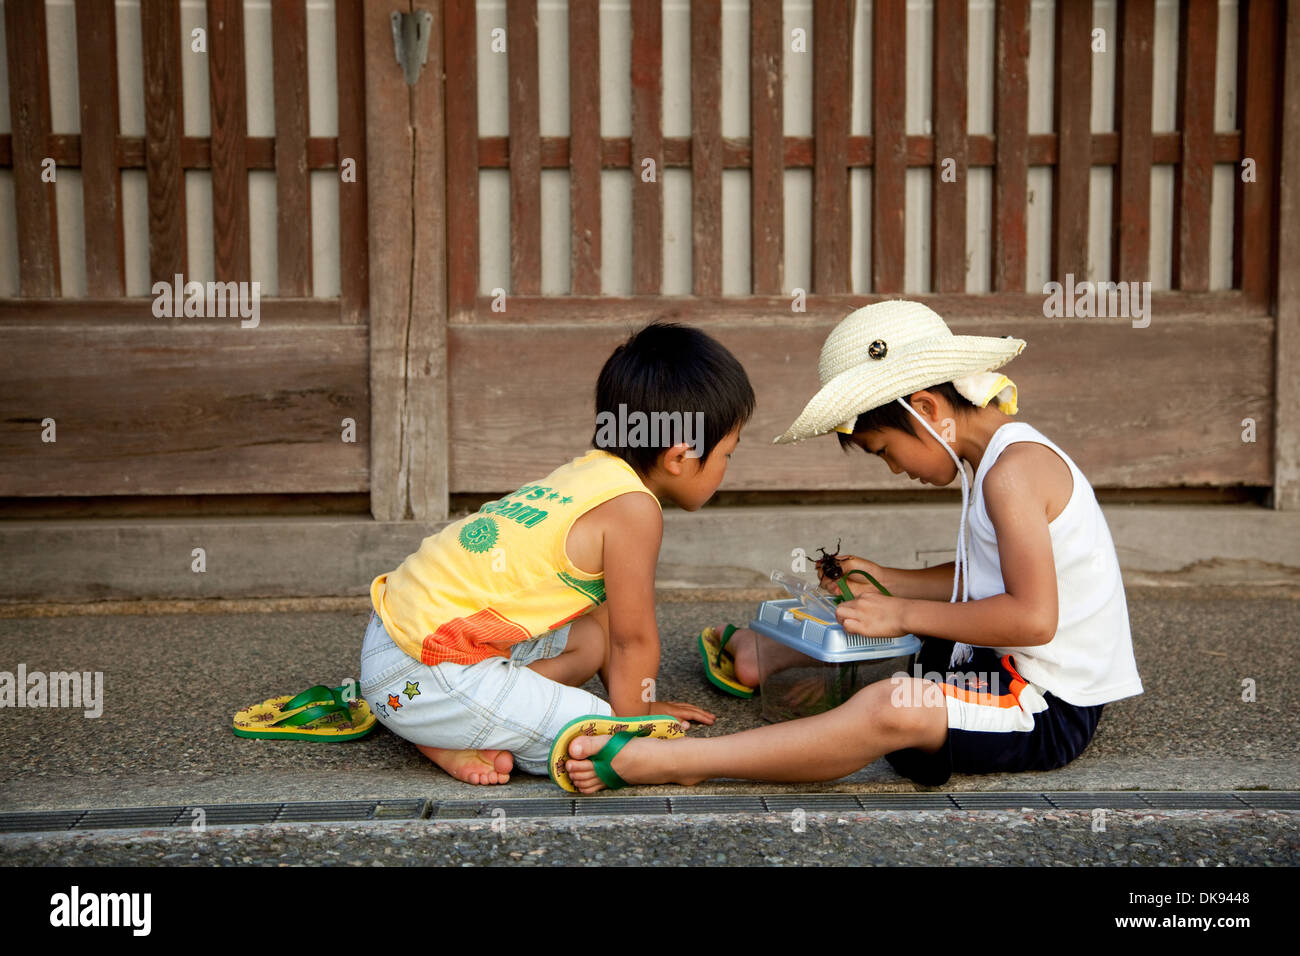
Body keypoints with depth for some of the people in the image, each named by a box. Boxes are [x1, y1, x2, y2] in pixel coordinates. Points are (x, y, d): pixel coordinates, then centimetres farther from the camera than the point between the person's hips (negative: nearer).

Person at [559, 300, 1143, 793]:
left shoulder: (1014, 466, -20)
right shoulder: (1003, 456, 12)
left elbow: (1034, 617, -28)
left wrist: (906, 614, -21)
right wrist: (890, 583, 13)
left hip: (1050, 713, -11)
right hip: (1013, 675, 11)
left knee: (890, 709, -35)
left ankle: (666, 761, -38)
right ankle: (763, 656, 54)